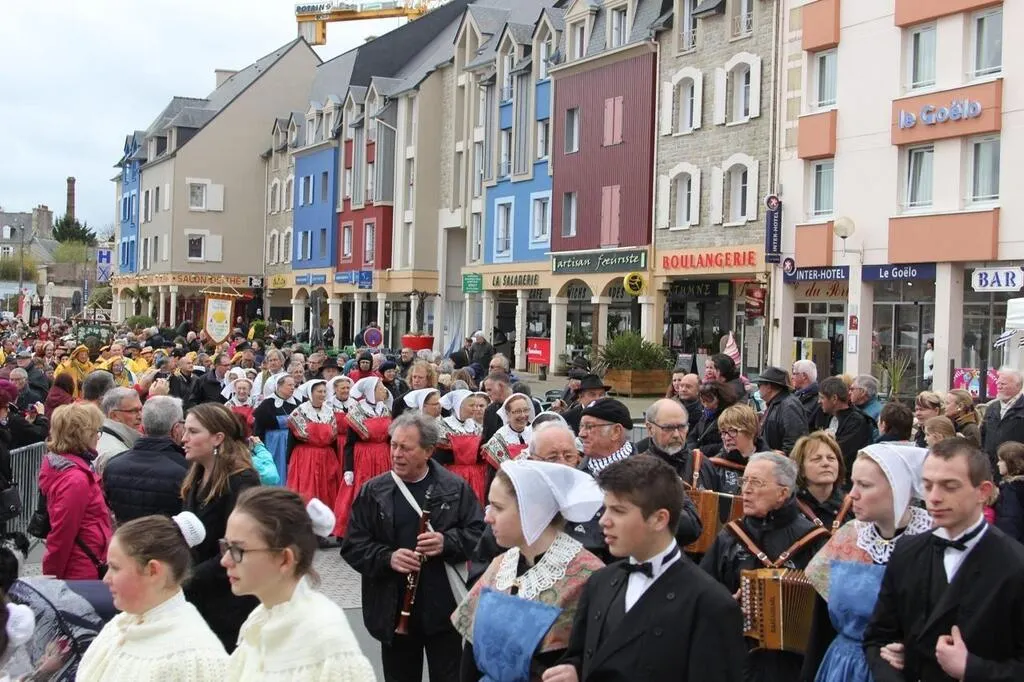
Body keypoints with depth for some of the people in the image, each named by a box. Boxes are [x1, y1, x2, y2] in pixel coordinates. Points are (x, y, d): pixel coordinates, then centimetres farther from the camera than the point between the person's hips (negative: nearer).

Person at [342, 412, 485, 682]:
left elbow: (480, 532, 1)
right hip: (394, 609, 1)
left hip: (444, 607, -1)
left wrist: (447, 542, -17)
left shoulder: (455, 487, 0)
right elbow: (353, 546, 0)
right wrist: (387, 558, -17)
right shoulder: (373, 491, 1)